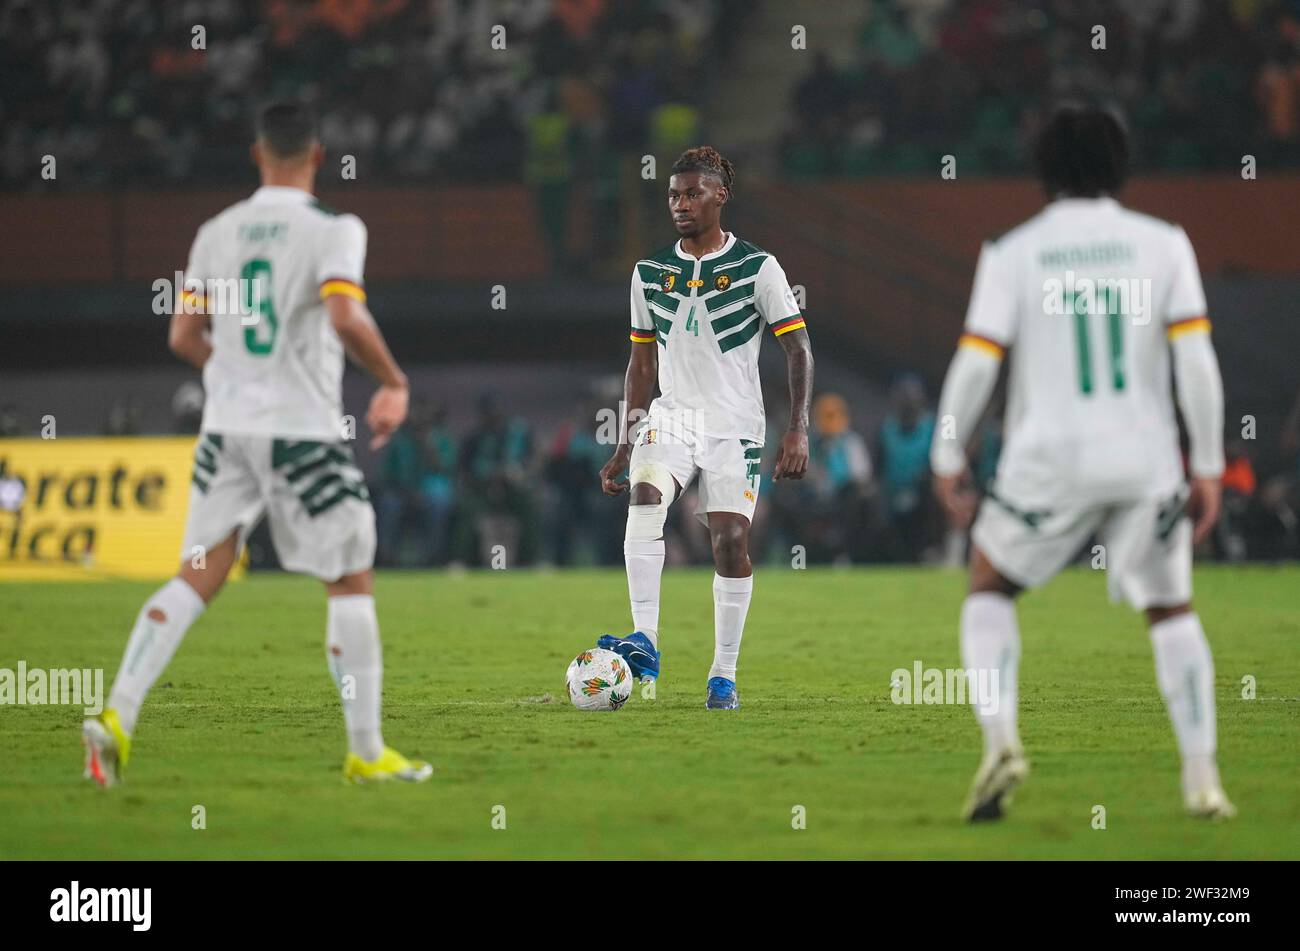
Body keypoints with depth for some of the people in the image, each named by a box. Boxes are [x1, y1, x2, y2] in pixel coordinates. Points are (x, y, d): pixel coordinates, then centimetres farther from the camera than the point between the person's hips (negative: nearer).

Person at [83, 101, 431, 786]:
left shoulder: (217, 232, 7)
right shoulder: (332, 230, -8)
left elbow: (184, 337, 10)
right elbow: (346, 319, -23)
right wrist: (394, 384, -8)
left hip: (227, 424, 4)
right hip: (304, 431, -4)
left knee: (196, 577, 5)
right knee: (350, 584, 8)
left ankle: (118, 714, -11)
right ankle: (366, 751, 11)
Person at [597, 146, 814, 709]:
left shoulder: (757, 267, -3)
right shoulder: (650, 273, 8)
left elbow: (798, 349, -3)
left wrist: (797, 431, -13)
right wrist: (624, 447, 13)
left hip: (735, 426, -2)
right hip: (670, 418, 2)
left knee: (731, 542, -7)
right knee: (644, 494, -26)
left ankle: (724, 676, 6)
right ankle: (645, 642, -32)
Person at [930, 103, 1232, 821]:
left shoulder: (1012, 253, -1)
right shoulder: (1162, 244, 2)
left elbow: (975, 362, -5)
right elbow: (1195, 359, -3)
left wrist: (947, 456, 7)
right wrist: (1208, 465, 3)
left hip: (1049, 460, -1)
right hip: (1145, 460, 1)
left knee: (989, 591, 17)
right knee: (1171, 610, 16)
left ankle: (1000, 737, -5)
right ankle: (1202, 778, 10)